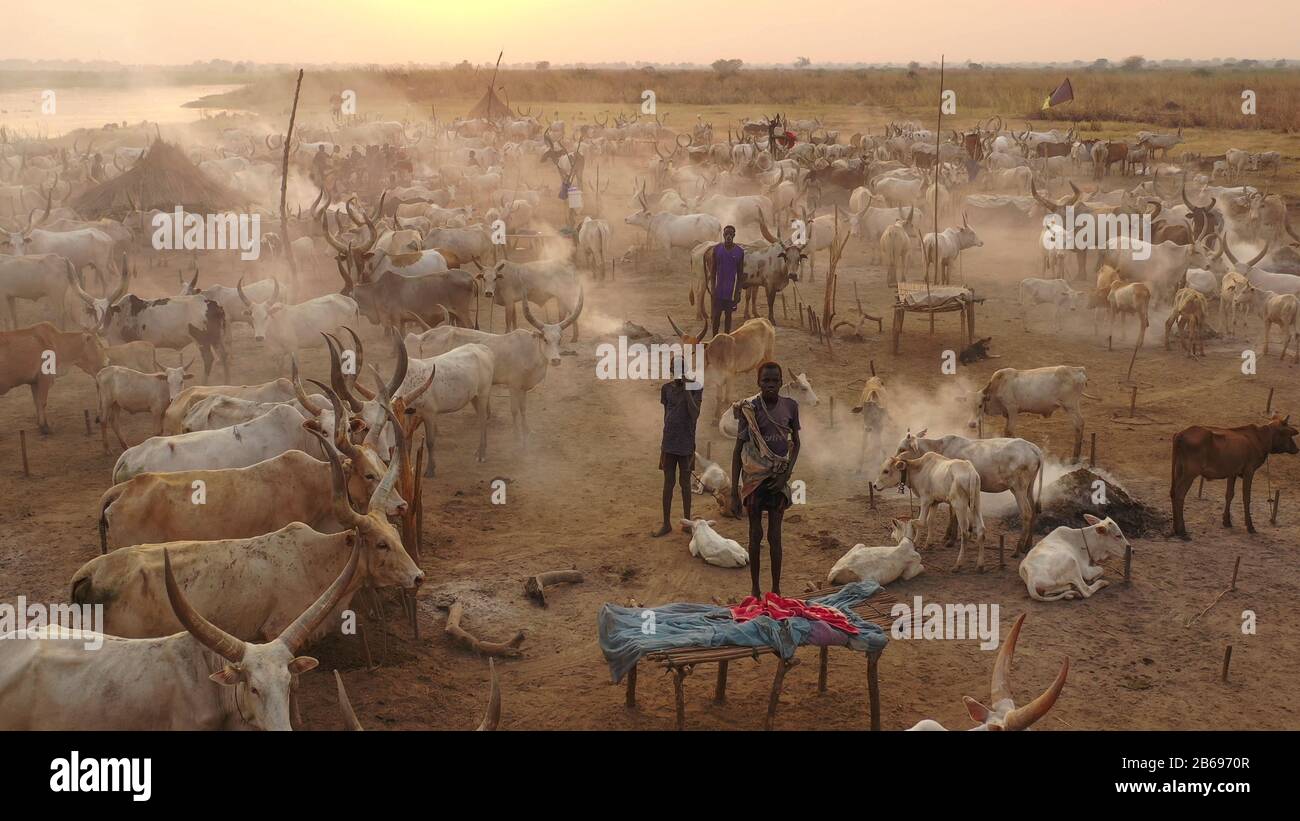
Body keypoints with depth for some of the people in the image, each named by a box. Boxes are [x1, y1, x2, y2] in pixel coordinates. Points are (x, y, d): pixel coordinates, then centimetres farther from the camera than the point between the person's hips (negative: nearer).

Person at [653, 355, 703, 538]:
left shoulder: (694, 388, -5)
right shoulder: (666, 389, 4)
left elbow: (695, 414, -16)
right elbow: (666, 415, 11)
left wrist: (686, 390, -20)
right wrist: (666, 438, 13)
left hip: (686, 442, -3)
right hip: (669, 442, 3)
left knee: (685, 482, 6)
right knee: (668, 482, 6)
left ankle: (687, 521, 17)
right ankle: (666, 524, 12)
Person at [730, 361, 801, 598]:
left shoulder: (790, 406, -4)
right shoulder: (748, 408, -11)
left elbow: (796, 443, 7)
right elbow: (738, 449, -9)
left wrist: (786, 475, -6)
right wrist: (734, 492, -12)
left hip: (778, 478, 1)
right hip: (754, 476, -1)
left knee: (775, 535, 2)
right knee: (756, 533, 6)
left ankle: (776, 589, 10)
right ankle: (755, 588, 15)